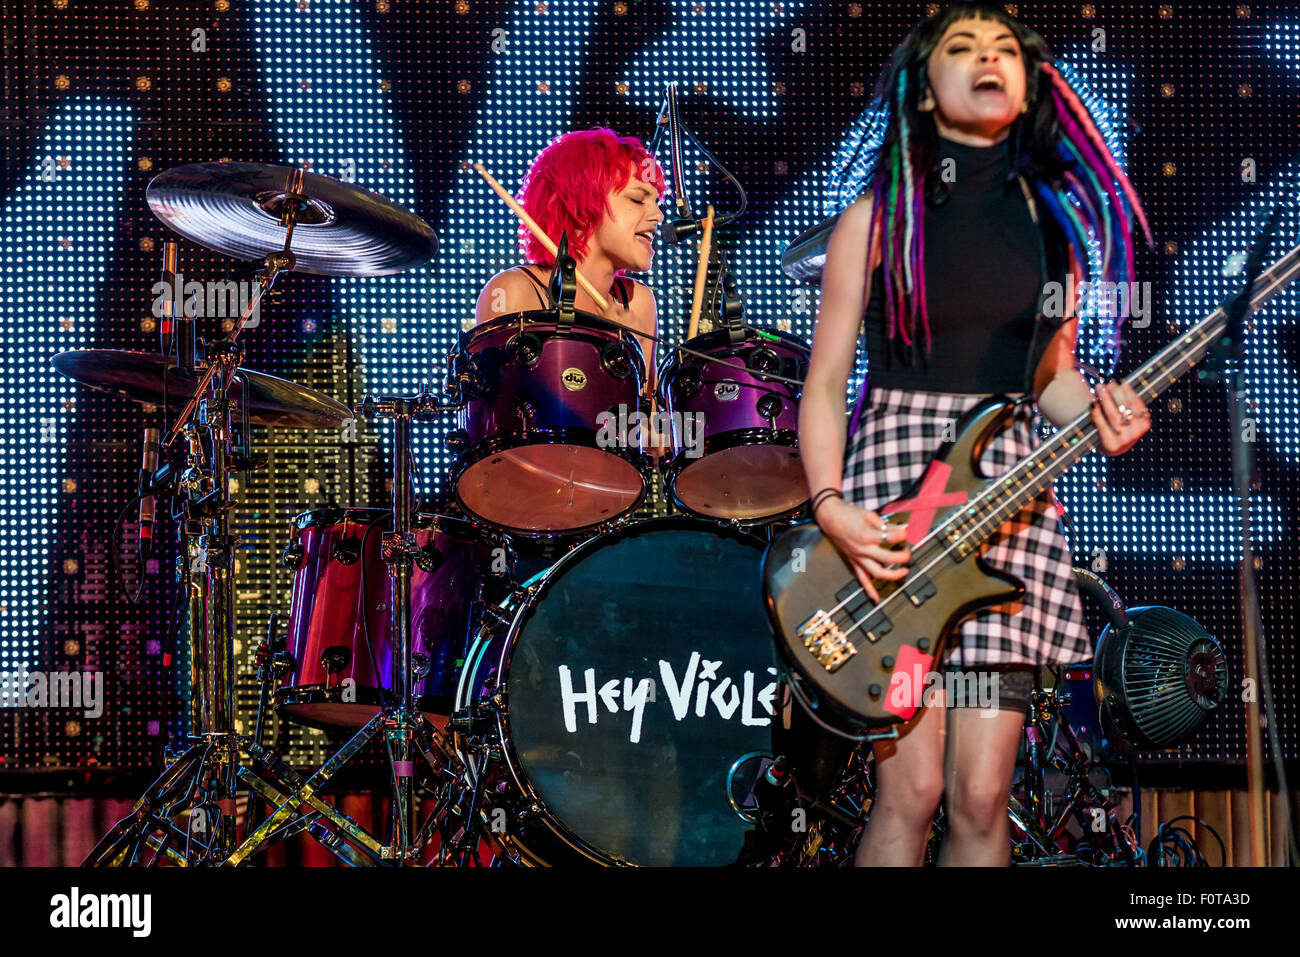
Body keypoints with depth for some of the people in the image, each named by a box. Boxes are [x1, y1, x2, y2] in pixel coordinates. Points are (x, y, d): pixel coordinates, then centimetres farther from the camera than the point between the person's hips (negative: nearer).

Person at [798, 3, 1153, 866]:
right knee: (912, 790, -10)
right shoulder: (881, 213, 1)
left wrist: (1097, 416, -2)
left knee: (984, 795, -2)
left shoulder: (1052, 217, 13)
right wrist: (830, 505, -14)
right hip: (893, 472, -4)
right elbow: (826, 381, 1)